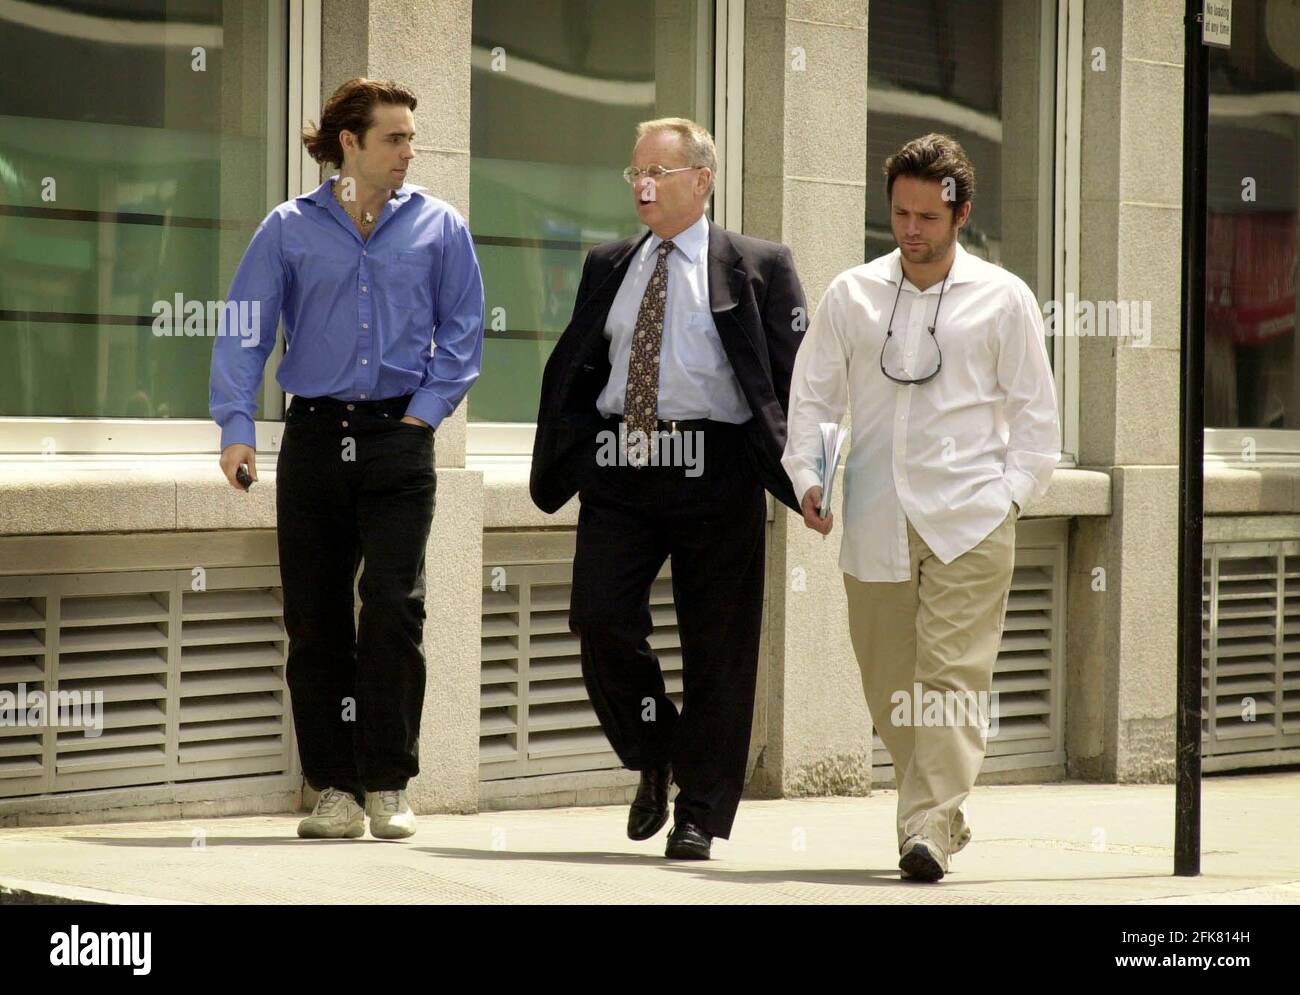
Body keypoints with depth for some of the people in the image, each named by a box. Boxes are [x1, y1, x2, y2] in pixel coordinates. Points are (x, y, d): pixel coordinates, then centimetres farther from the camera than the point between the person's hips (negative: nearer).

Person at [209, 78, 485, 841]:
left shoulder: (438, 227, 5)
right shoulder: (291, 229, 4)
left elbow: (463, 329, 8)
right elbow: (243, 331, 2)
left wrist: (428, 407, -3)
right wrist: (237, 426, -8)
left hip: (399, 437, -1)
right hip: (315, 435, 1)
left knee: (394, 606, -10)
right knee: (315, 617, 2)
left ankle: (389, 784, -2)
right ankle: (336, 786, 10)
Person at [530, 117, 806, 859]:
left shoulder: (757, 268, 3)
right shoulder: (608, 268, 17)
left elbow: (797, 376, 0)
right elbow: (573, 371, 20)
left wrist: (795, 474, -8)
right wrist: (563, 460, 8)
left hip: (713, 472, -3)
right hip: (620, 469, 3)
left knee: (715, 646, 0)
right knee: (601, 618, -10)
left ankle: (700, 814, 11)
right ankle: (655, 762, 14)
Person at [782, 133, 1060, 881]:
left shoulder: (1002, 298, 5)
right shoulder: (852, 294, 10)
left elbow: (1036, 412, 7)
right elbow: (813, 393, 13)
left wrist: (1010, 493, -4)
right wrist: (807, 476, -2)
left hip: (968, 518, -3)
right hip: (876, 522, 3)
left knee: (954, 673, -13)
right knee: (889, 683, 5)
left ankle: (929, 830, -18)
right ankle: (943, 812, 21)